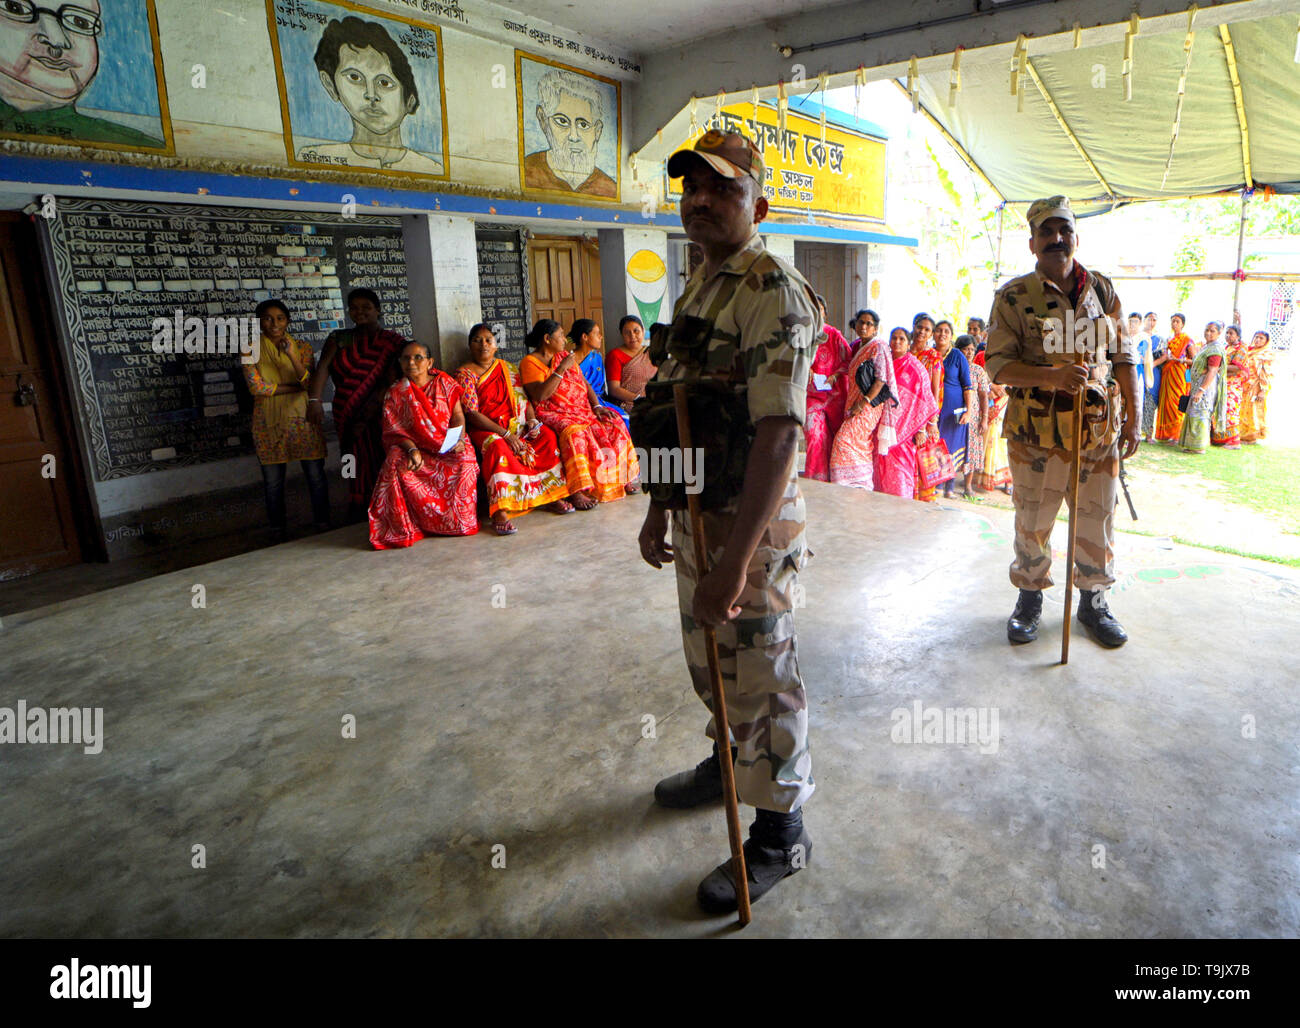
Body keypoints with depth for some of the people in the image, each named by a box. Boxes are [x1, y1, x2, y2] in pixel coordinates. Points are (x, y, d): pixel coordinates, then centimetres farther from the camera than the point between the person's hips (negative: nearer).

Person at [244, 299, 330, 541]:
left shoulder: (302, 346, 4)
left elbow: (311, 382, -7)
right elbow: (256, 387, -9)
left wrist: (292, 355, -21)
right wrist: (296, 387, -10)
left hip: (302, 419, 0)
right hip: (269, 423, 0)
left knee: (316, 476, 1)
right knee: (273, 481, 6)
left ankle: (323, 525, 13)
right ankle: (278, 531, 18)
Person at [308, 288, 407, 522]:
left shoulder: (392, 342, 2)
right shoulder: (339, 338, 12)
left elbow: (391, 381, -9)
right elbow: (324, 367, -4)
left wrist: (367, 416, -19)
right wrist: (314, 400, -21)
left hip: (380, 416, -2)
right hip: (347, 418, 2)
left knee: (381, 467, -5)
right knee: (358, 468, 3)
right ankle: (355, 527, 10)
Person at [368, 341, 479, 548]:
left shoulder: (444, 383, 7)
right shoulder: (395, 393, 5)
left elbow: (458, 416, 2)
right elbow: (394, 431, -2)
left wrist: (459, 440, -18)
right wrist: (411, 449, -22)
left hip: (448, 446, 0)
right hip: (415, 447, 0)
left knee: (464, 460, -32)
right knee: (395, 463, -32)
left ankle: (458, 520, -16)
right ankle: (402, 528, -25)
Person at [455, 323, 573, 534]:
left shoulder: (506, 368, 15)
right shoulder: (465, 373, -3)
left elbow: (523, 399, 14)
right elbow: (471, 414, -12)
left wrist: (531, 420, -9)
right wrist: (505, 434, -21)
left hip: (514, 423, 5)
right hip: (483, 429, -5)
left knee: (548, 435, -18)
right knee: (498, 446, -38)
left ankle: (551, 495, -14)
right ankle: (499, 512, -44)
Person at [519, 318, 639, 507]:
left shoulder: (564, 356, 19)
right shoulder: (529, 362, -3)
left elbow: (585, 384, 17)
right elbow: (540, 395, -18)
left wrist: (597, 406, 1)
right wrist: (561, 369, -19)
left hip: (582, 410, 7)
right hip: (554, 414, -7)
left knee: (614, 424, -14)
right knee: (575, 433, -37)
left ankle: (620, 480, -5)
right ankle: (576, 492, -37)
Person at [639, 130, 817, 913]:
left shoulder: (772, 293, -18)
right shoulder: (699, 288, 13)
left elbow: (779, 434, -28)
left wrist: (736, 559, -32)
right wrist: (659, 511, 17)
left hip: (752, 523, -9)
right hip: (699, 516, 9)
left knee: (761, 674, 5)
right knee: (710, 659, 23)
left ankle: (781, 833, 25)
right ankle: (732, 761, 48)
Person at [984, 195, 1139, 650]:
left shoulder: (1102, 291, 9)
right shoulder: (1013, 297, -2)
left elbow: (1123, 358, 12)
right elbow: (997, 364, -8)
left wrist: (1132, 420, 8)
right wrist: (1050, 375, -24)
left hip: (1100, 428, 3)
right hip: (1036, 432, -3)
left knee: (1097, 519, 10)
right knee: (1032, 521, 7)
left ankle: (1093, 601, 28)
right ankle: (1030, 598, 27)